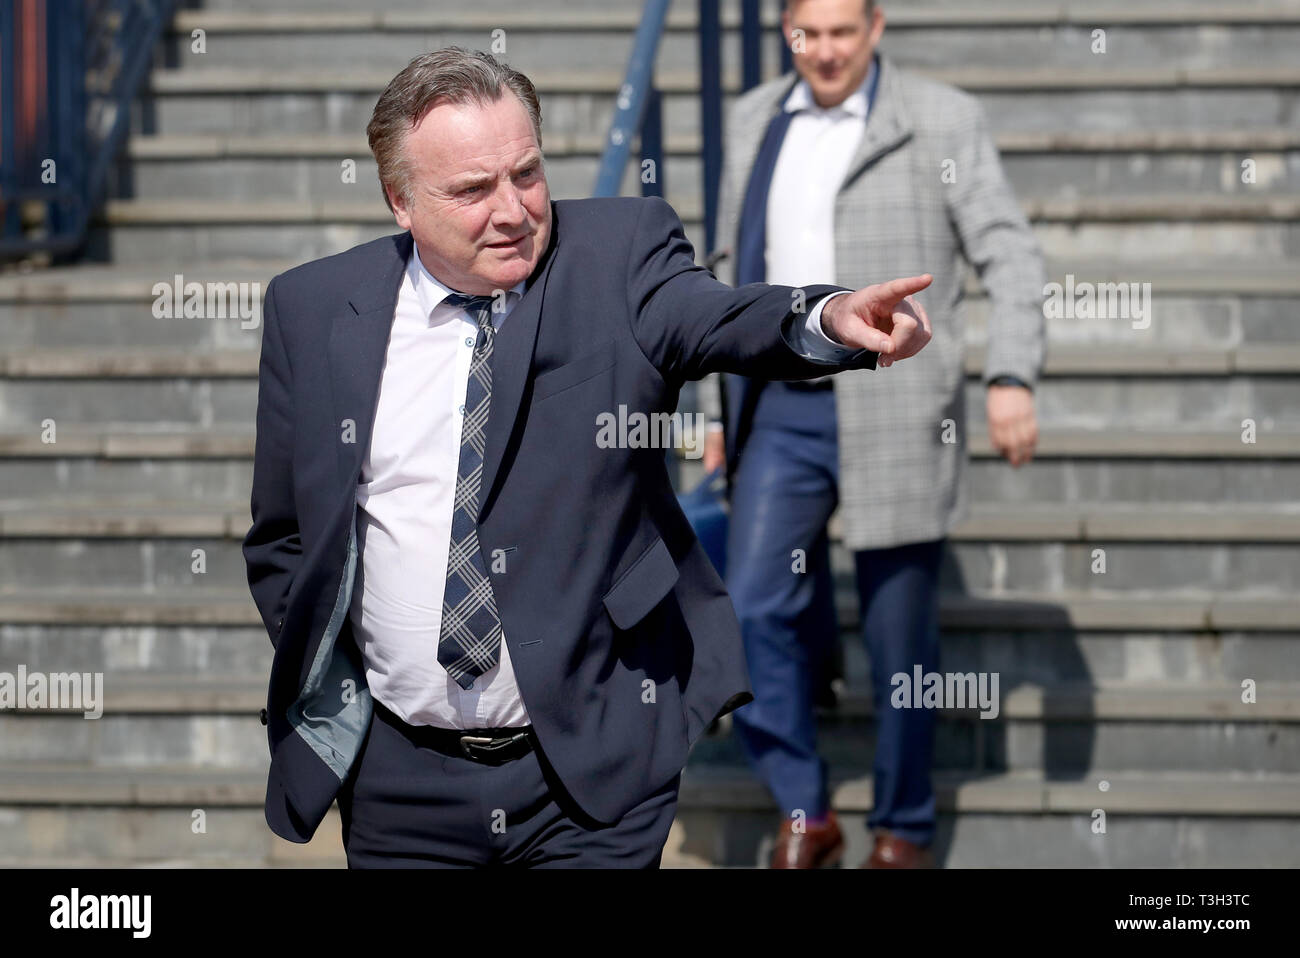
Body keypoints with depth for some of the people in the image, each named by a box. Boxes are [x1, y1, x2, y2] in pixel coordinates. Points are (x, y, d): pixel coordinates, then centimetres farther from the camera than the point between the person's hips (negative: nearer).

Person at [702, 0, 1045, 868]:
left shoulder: (942, 122, -3)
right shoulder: (755, 122, 11)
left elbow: (1011, 257, -7)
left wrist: (1013, 378, -21)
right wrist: (722, 412, 18)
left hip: (894, 418, -4)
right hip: (783, 412, 4)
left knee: (901, 636, 3)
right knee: (753, 612, -7)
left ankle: (904, 831, 19)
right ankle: (804, 814, 8)